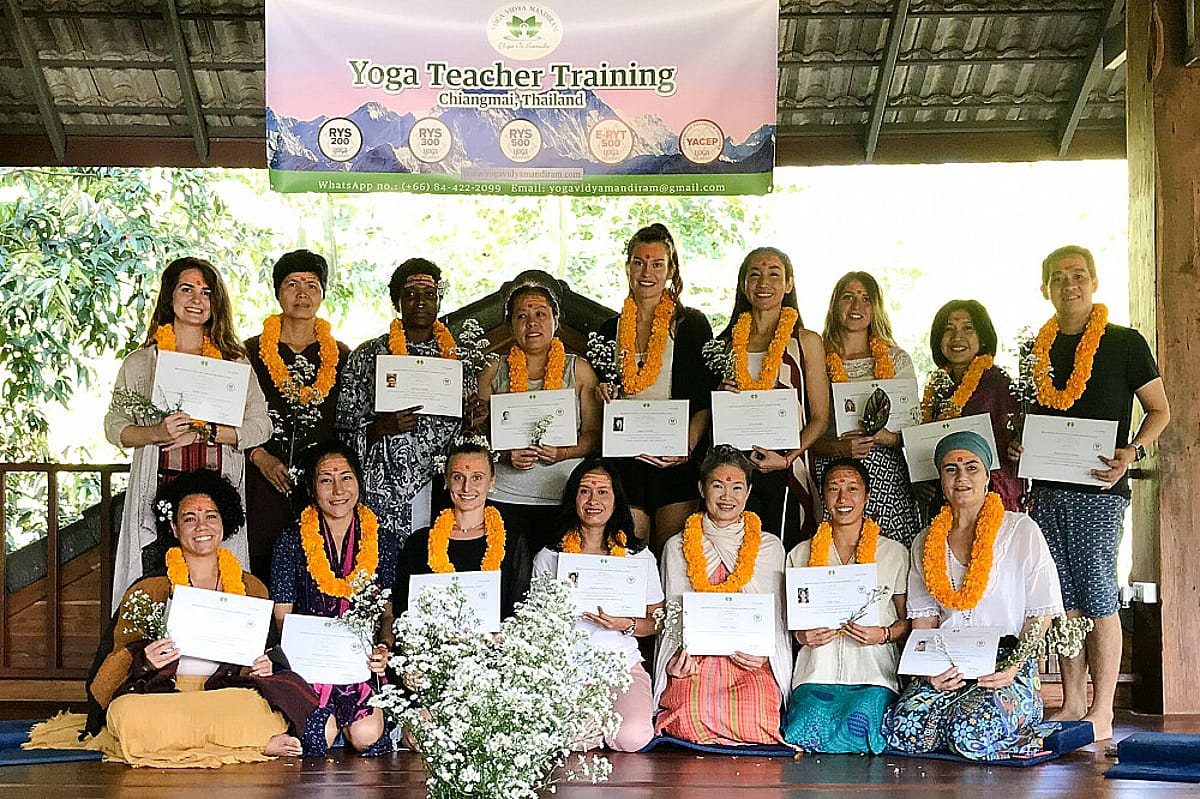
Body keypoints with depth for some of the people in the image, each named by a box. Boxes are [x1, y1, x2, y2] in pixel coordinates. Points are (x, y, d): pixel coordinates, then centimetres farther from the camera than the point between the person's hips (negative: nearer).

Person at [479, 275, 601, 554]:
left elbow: (594, 434, 6)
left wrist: (564, 452, -11)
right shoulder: (494, 372, 10)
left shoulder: (579, 370, 9)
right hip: (505, 497, 1)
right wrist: (506, 455, -9)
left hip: (562, 496, 0)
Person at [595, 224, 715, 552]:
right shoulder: (611, 329, 13)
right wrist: (604, 393, -1)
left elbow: (707, 400, -1)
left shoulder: (692, 324, 3)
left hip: (676, 460, -3)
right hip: (624, 460, 3)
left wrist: (688, 445, -14)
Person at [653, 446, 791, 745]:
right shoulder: (677, 547, 15)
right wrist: (676, 657, -9)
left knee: (755, 725, -31)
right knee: (692, 723, -31)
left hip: (752, 664, 0)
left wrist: (765, 653, -9)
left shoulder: (769, 546, 15)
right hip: (693, 660, 0)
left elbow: (777, 617, 13)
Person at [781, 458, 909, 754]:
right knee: (809, 732, -30)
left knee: (855, 734, -29)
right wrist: (802, 635, -4)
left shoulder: (895, 553, 11)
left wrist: (883, 634, -8)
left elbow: (908, 620, 13)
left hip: (874, 676, 0)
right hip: (817, 671, 1)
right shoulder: (800, 555, 16)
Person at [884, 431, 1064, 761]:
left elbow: (1041, 613, 0)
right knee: (902, 731, -26)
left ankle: (1028, 733, 1)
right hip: (946, 668, 3)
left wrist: (1013, 666, -16)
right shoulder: (926, 542, 16)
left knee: (972, 735, -32)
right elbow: (923, 619, 11)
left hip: (1007, 664, -3)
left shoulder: (1022, 531, 4)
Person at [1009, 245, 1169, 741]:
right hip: (1047, 490, 5)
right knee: (1064, 599, 7)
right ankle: (1072, 705, 14)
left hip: (1098, 489, -5)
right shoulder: (1039, 350, 13)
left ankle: (1102, 713, 0)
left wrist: (1131, 453, -13)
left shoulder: (1125, 343, -1)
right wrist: (1019, 449, 4)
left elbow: (1160, 410, 3)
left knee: (1098, 596, -6)